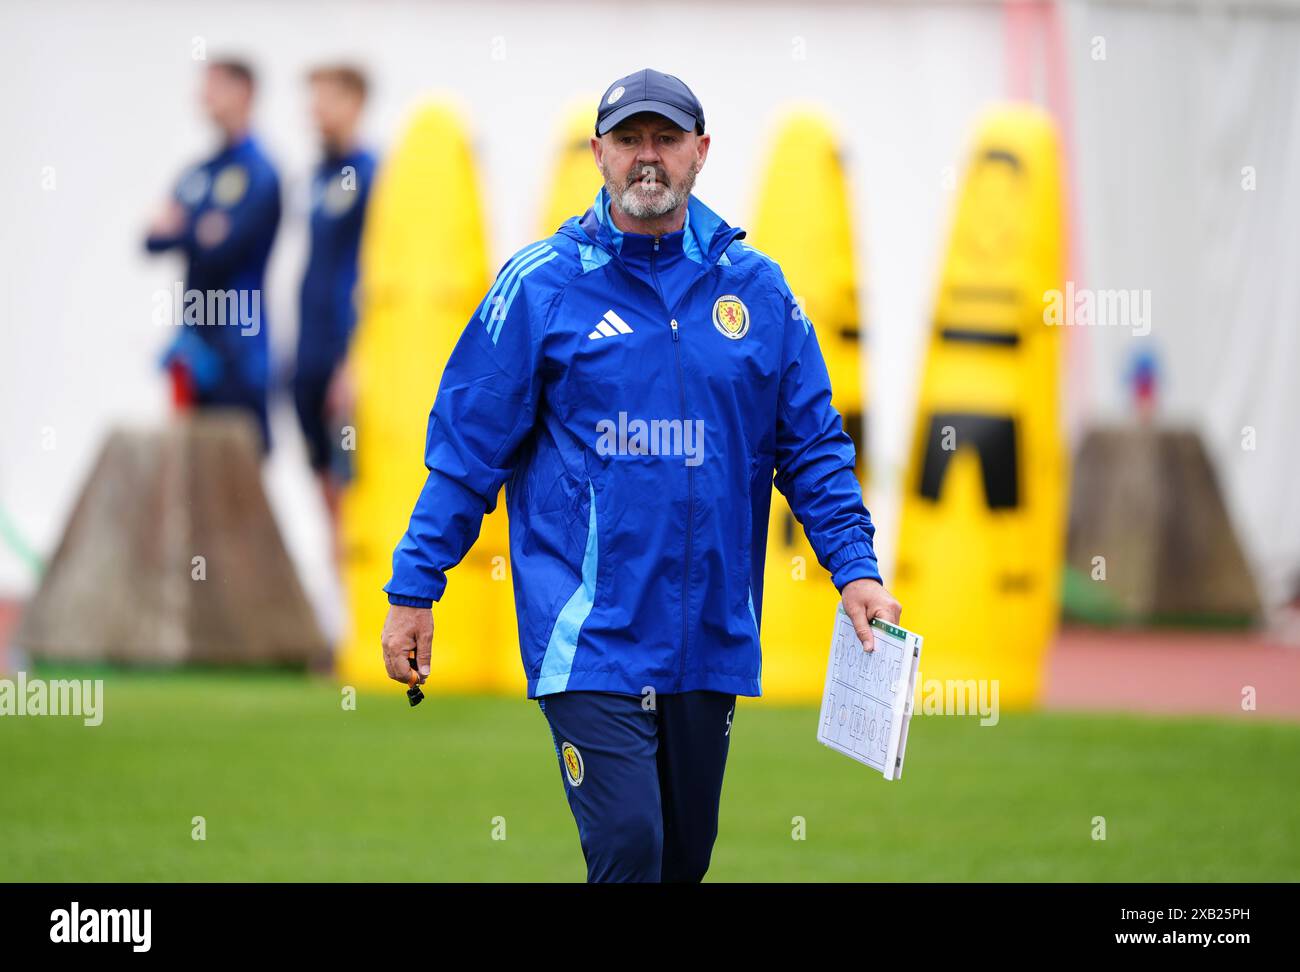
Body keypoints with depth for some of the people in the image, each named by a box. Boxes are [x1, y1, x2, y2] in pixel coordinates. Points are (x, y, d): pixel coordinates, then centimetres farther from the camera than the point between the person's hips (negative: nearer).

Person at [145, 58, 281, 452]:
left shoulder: (257, 172, -9)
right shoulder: (200, 173, 13)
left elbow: (224, 252, -18)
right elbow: (155, 238, 10)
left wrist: (177, 230, -2)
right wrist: (196, 233, -10)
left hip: (237, 340, -7)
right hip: (196, 336, 7)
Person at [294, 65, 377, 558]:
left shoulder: (369, 175, -10)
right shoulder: (319, 175, 14)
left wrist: (355, 363, -17)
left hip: (345, 353, -8)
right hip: (311, 357, 8)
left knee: (349, 479, -8)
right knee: (325, 476, 10)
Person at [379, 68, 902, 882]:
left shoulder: (756, 287, 7)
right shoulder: (541, 285, -2)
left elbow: (813, 444, 10)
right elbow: (469, 443, -1)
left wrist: (855, 567, -1)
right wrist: (414, 589, -3)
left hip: (712, 634, 4)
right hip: (589, 632, -4)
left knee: (686, 854, 12)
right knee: (627, 845, -15)